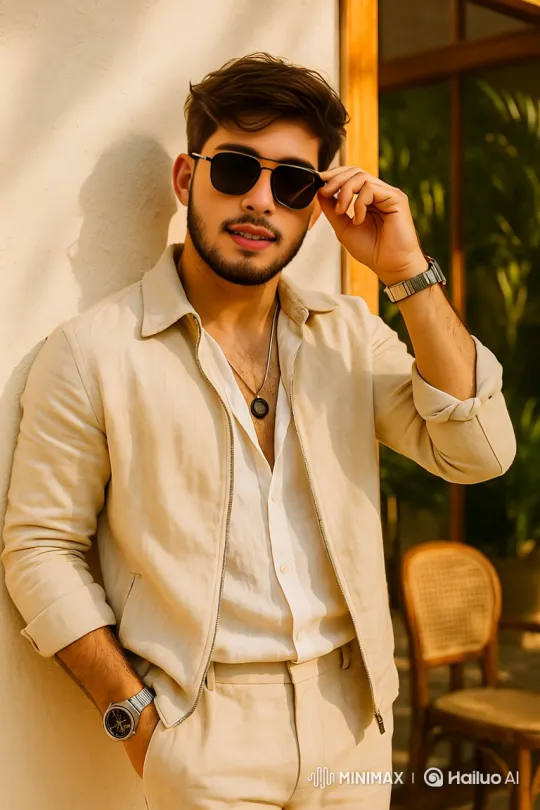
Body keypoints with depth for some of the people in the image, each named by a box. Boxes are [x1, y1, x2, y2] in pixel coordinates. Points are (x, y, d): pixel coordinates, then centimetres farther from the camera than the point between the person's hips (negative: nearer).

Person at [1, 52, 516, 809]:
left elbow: (478, 453, -7)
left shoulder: (349, 333, 2)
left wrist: (408, 273, -13)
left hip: (355, 717, 5)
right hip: (205, 732, -4)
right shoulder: (93, 350, -10)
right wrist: (134, 715, -10)